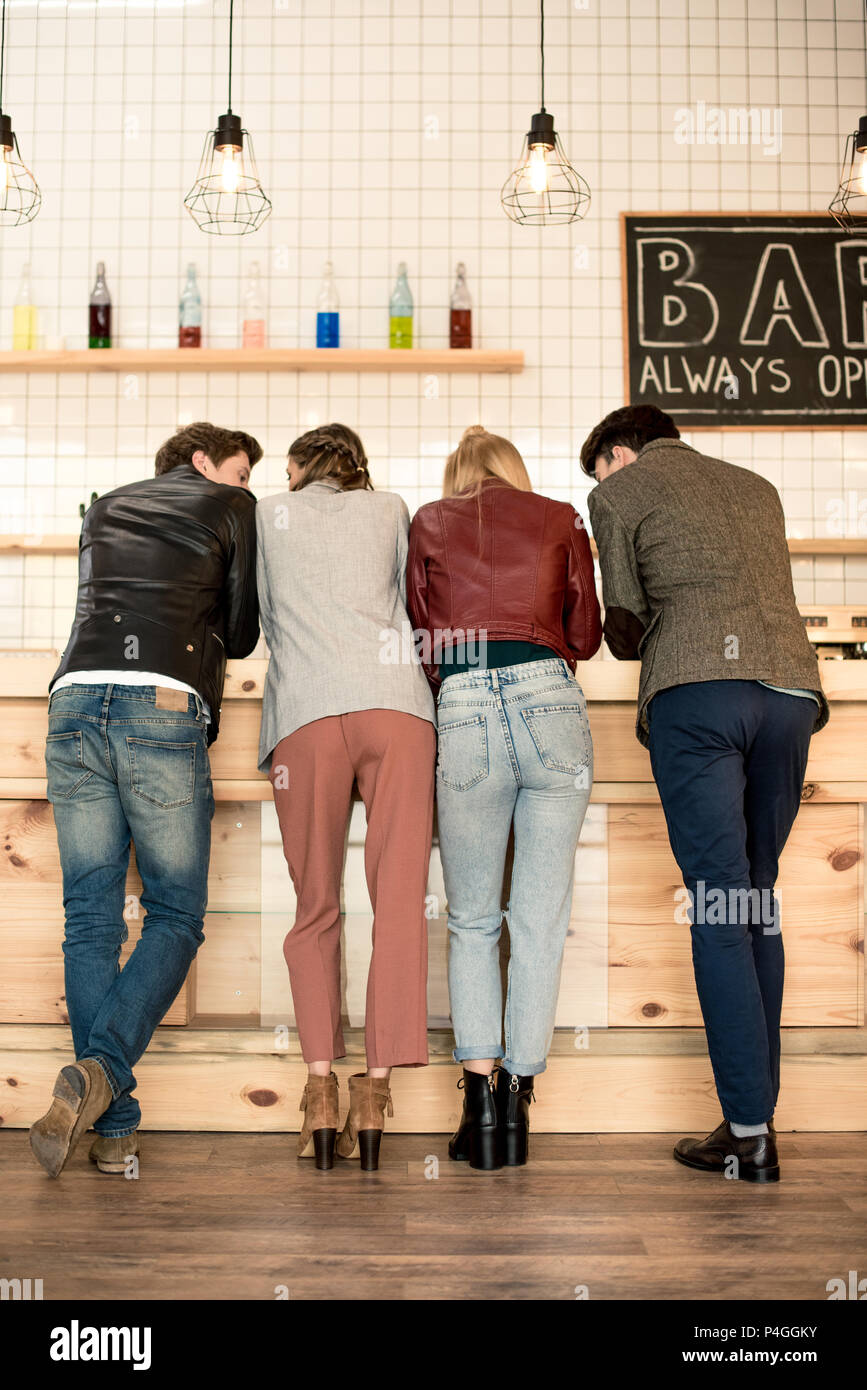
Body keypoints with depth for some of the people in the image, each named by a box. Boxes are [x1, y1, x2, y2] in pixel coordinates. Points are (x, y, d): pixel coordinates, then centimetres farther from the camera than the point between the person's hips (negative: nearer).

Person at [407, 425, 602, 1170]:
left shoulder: (429, 523, 17)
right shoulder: (560, 517, 17)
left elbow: (422, 637, 16)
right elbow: (586, 635, 18)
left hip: (462, 711, 0)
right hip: (551, 702, 0)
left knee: (472, 921, 10)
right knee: (542, 919, 4)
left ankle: (481, 1091, 1)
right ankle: (518, 1097, 4)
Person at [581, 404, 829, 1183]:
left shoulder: (619, 491, 14)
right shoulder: (756, 487, 30)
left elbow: (624, 627, 14)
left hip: (697, 689, -5)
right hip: (792, 687, 5)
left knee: (717, 904, -6)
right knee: (758, 897, 12)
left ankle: (750, 1133, -7)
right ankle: (758, 1108, 13)